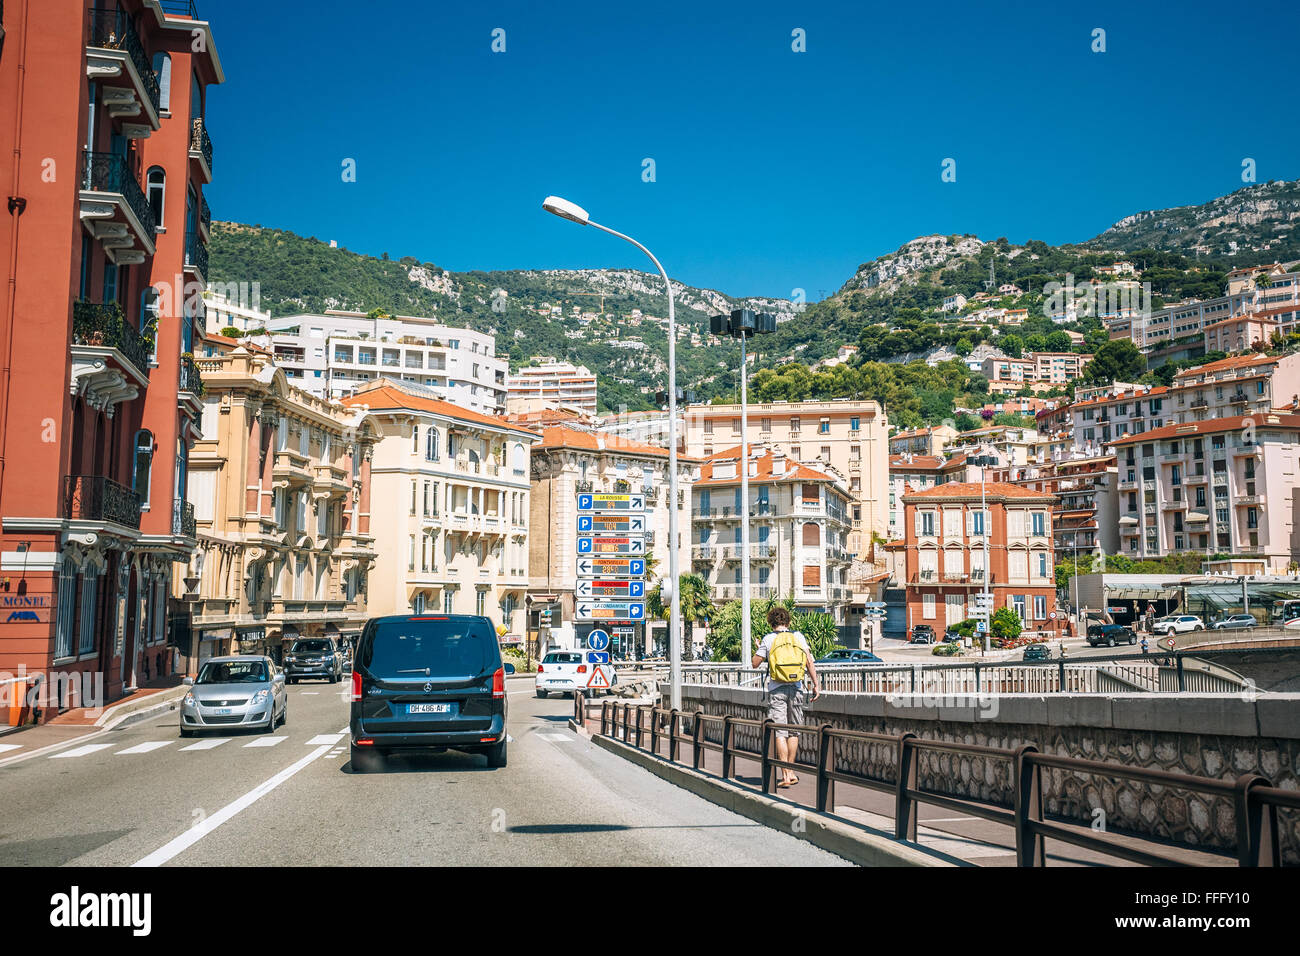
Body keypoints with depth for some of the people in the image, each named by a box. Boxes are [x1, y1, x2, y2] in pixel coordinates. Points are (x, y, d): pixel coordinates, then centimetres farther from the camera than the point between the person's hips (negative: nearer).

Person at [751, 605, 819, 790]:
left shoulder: (769, 639, -2)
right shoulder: (798, 636, 5)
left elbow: (755, 663, 2)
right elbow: (809, 661, 1)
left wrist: (758, 649, 22)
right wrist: (815, 685, 5)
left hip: (776, 690, -3)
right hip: (796, 688, 3)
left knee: (780, 733, -3)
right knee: (793, 731, 14)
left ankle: (785, 776, -9)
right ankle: (790, 771, 20)